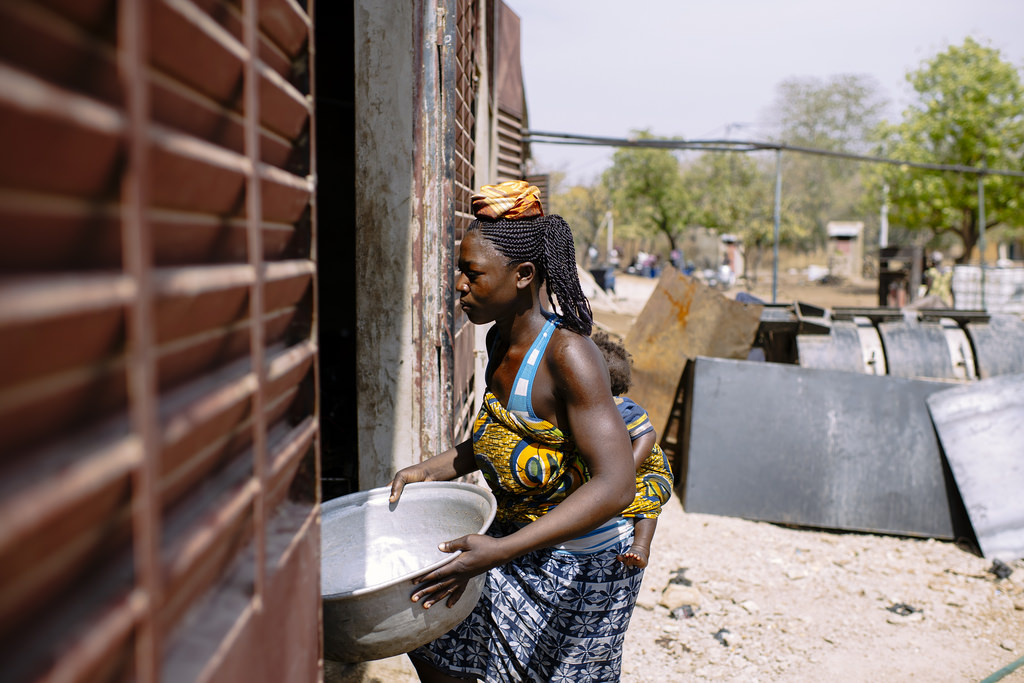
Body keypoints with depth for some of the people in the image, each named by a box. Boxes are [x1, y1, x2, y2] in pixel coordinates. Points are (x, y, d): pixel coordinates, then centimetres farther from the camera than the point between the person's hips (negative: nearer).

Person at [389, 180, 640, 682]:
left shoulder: (567, 354, -28)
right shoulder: (499, 340, -2)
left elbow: (615, 485, -34)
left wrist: (500, 551, -39)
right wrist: (431, 470, 4)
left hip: (581, 563, -8)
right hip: (515, 539, 8)